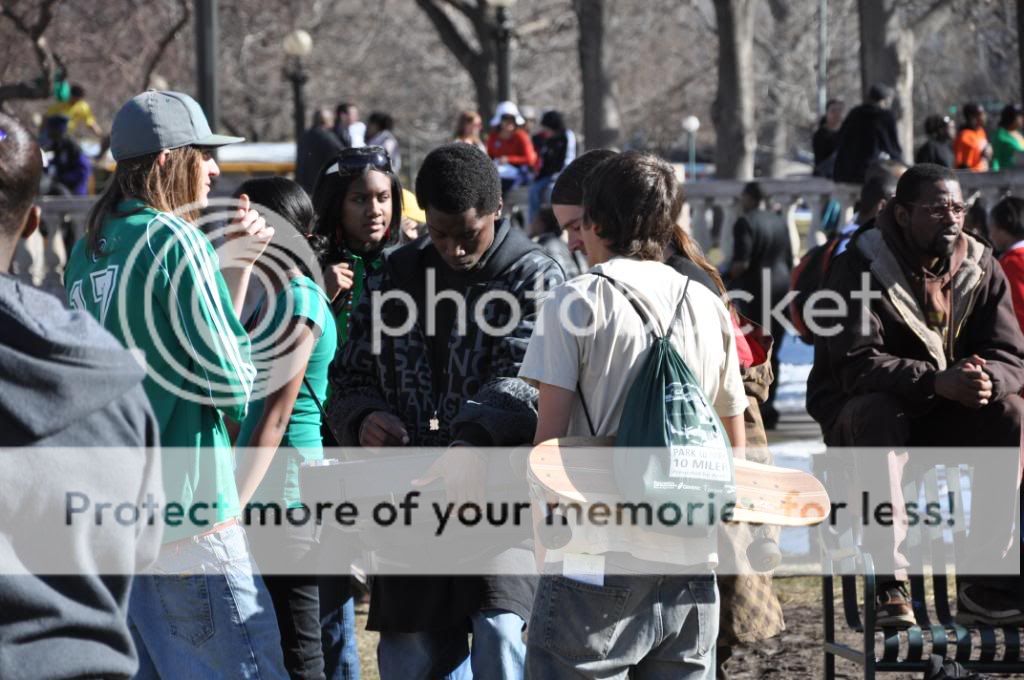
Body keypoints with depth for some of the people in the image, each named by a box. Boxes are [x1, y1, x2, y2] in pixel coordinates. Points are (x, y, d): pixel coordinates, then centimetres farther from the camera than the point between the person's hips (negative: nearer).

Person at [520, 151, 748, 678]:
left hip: (597, 558, -5)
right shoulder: (707, 306, 12)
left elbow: (551, 434, -7)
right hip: (692, 561, 5)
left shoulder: (575, 302, -3)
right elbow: (735, 446, 17)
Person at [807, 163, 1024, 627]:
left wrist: (986, 379, -31)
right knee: (876, 412, -37)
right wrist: (937, 381, -40)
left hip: (944, 416, 4)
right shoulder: (861, 267, -15)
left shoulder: (979, 267, 0)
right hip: (856, 412, -4)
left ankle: (980, 581, -23)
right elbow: (856, 365, -26)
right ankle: (888, 581, -39)